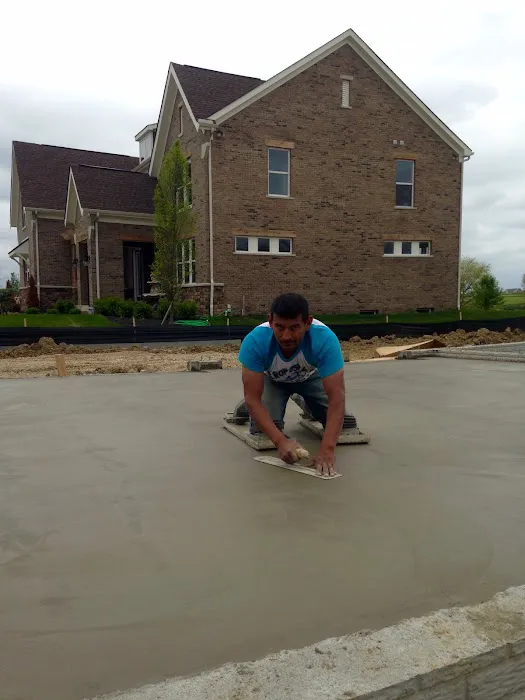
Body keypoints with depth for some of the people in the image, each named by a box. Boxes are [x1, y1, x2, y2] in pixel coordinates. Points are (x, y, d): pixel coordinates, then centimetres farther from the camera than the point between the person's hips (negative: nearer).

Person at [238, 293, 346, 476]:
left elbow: (337, 397, -42)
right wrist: (281, 441, -49)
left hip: (311, 376, 1)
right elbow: (253, 398, -36)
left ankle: (307, 406, 17)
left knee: (345, 423, -14)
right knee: (261, 429, -22)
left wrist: (327, 449, -52)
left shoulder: (325, 339, -40)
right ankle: (246, 408, 14)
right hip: (271, 379, 0)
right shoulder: (255, 341, -39)